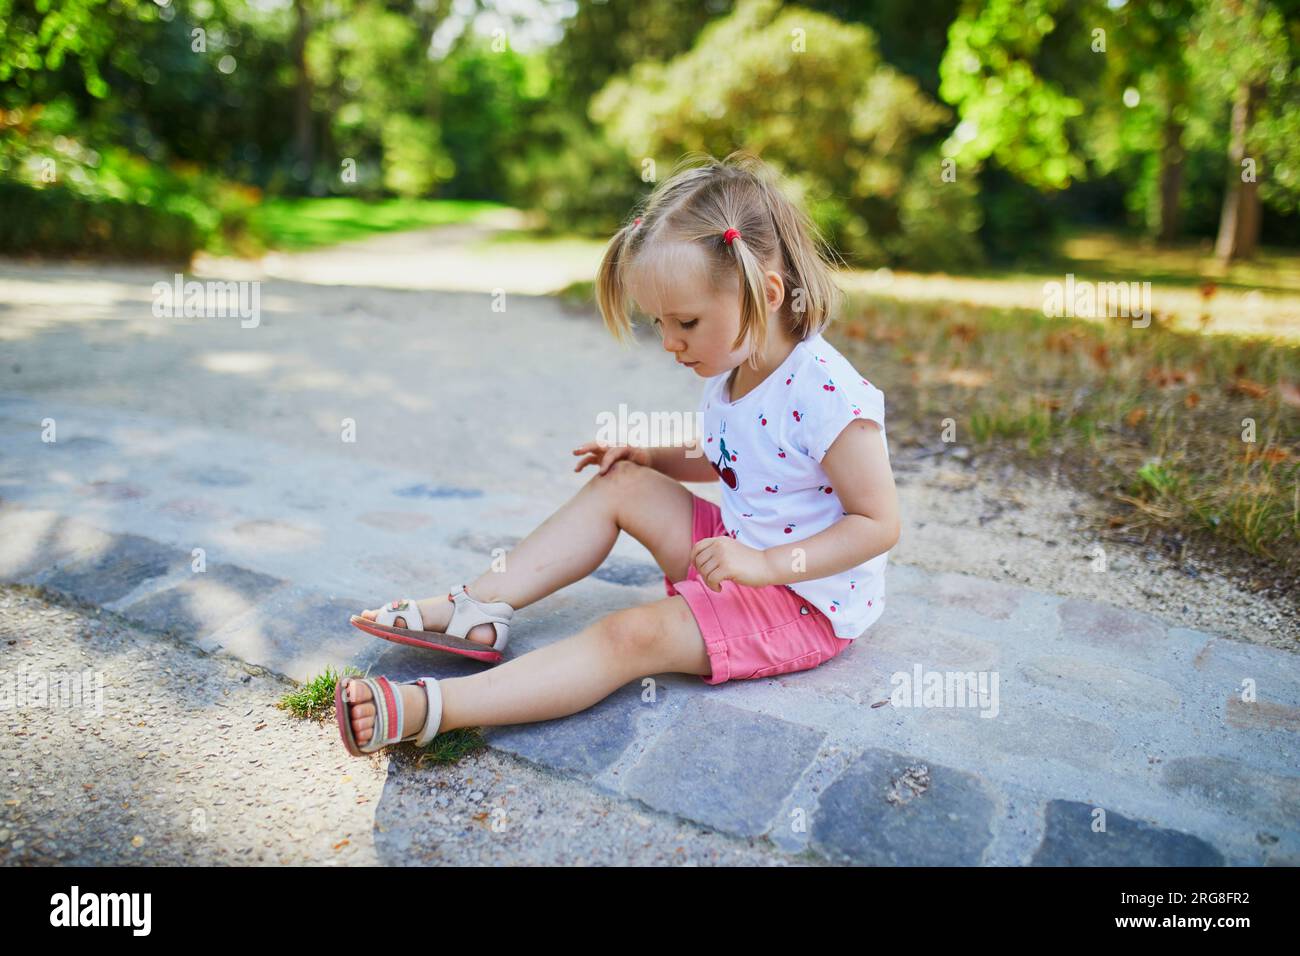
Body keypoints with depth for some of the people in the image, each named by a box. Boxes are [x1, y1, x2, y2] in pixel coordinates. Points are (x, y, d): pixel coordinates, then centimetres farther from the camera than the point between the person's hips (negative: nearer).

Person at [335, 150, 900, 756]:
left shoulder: (827, 394, -26)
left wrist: (765, 565, -29)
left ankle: (427, 709, -26)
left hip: (809, 599, -8)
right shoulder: (729, 370, 1)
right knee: (621, 485, -1)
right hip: (739, 549, 9)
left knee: (634, 635, -25)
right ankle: (480, 608, -2)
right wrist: (648, 458, 2)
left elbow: (878, 524, -22)